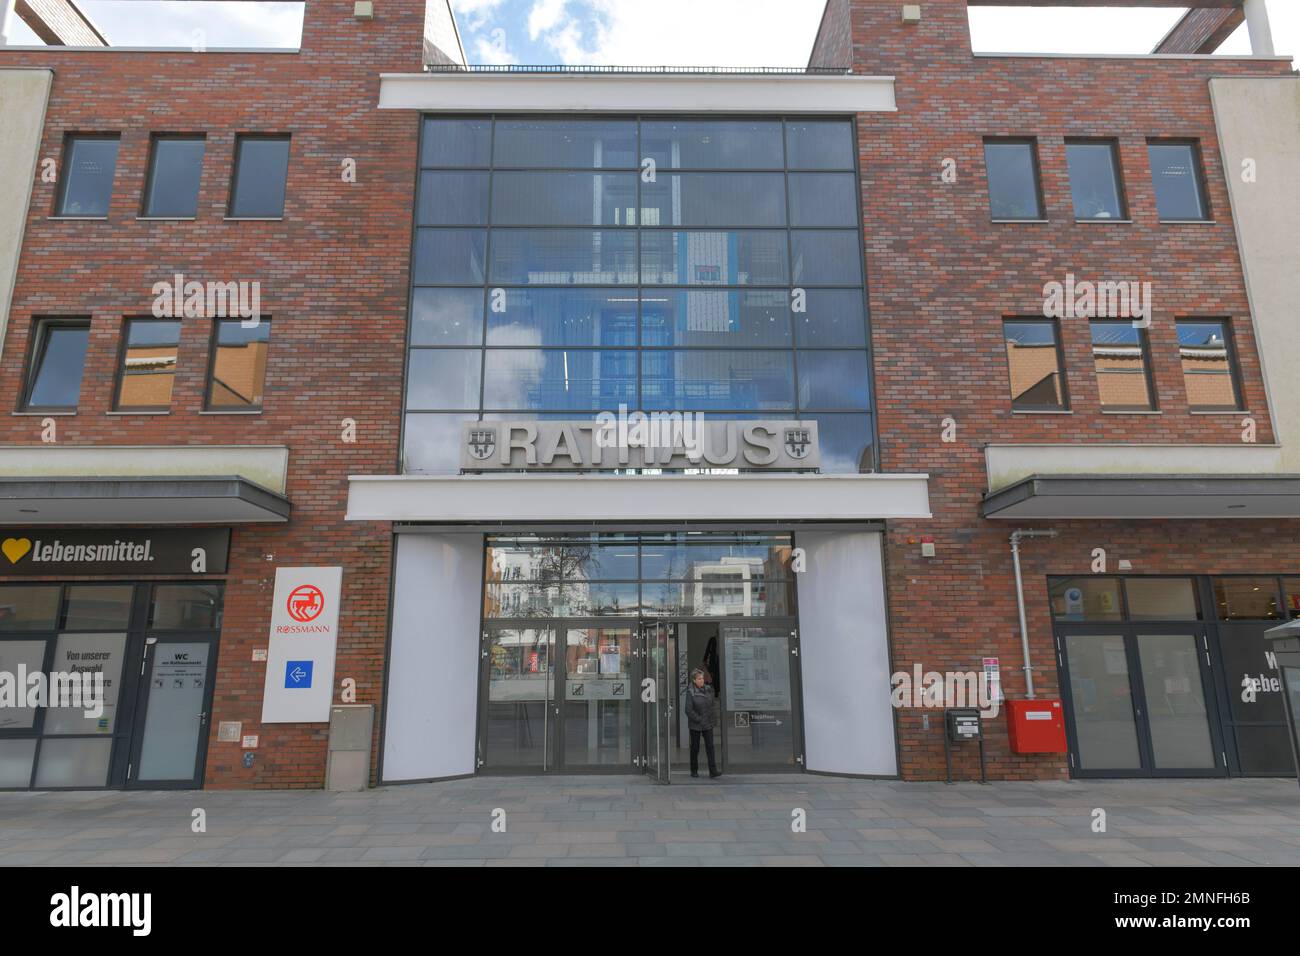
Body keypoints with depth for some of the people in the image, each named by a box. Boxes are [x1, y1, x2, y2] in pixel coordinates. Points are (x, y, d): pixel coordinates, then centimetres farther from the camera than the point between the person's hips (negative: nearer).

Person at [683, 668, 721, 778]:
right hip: (695, 725, -4)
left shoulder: (707, 690, 6)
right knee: (695, 748, 7)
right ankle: (694, 771, 20)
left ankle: (713, 771, -5)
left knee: (710, 746, -4)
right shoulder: (690, 692, -11)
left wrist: (710, 719, 4)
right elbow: (688, 710, -14)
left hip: (708, 724, 4)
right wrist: (699, 720, -14)